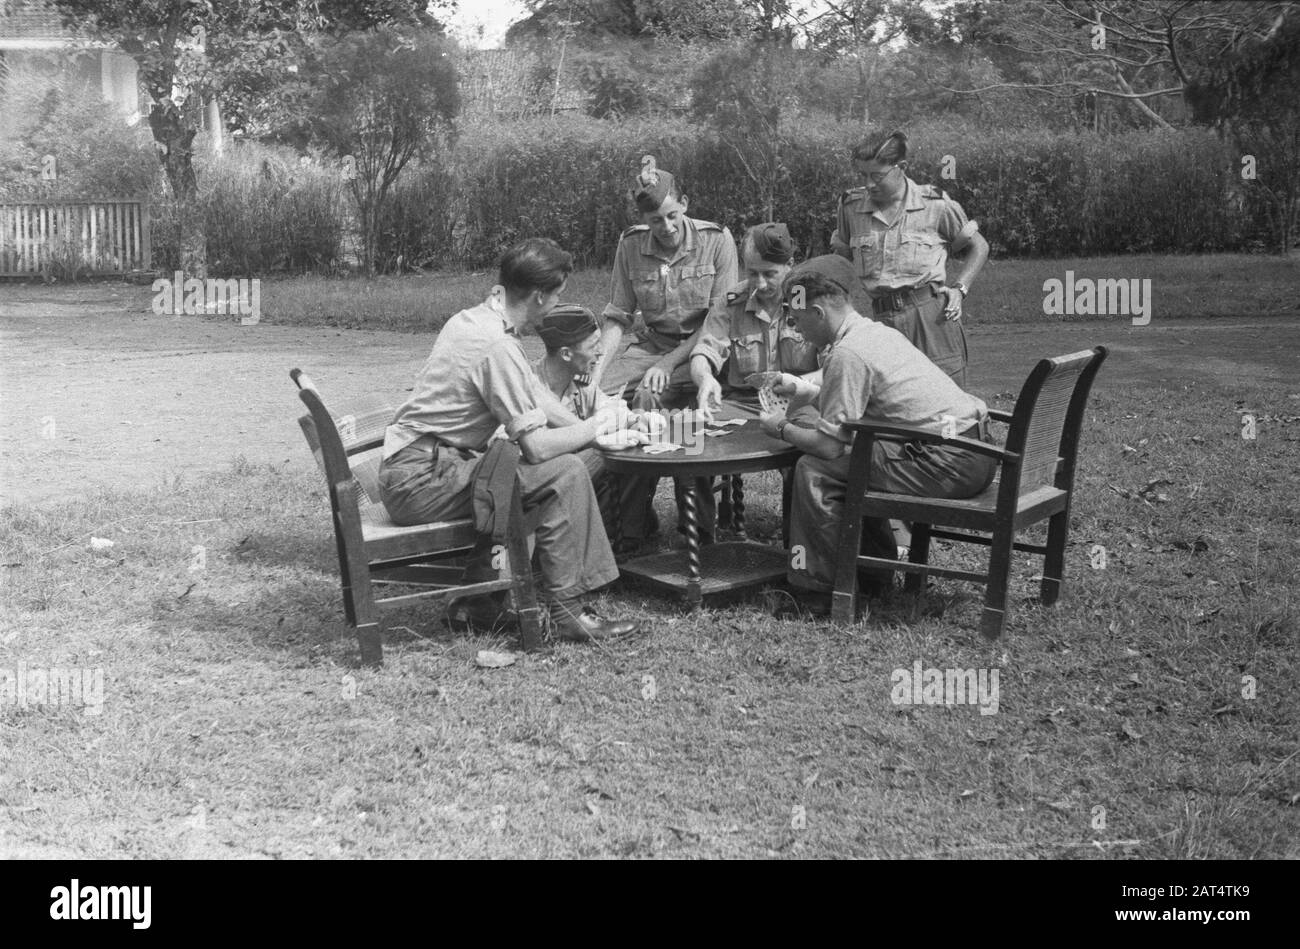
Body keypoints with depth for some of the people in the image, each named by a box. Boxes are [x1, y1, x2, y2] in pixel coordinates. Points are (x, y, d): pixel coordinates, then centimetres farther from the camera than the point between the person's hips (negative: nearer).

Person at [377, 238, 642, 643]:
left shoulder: (471, 318, 10)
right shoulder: (498, 346, -21)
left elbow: (531, 393, 20)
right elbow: (536, 446, -21)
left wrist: (582, 425, 11)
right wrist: (594, 428, -5)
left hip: (402, 472, 10)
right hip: (420, 481, -10)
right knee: (565, 472, -14)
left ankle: (485, 601, 20)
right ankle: (566, 612, -7)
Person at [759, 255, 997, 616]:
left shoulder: (847, 353, -14)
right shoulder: (877, 331, 15)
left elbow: (830, 444, -14)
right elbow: (851, 408, 25)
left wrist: (783, 429, 3)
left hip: (948, 464, -10)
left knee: (815, 470, -6)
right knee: (853, 460, 26)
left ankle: (822, 587, 2)